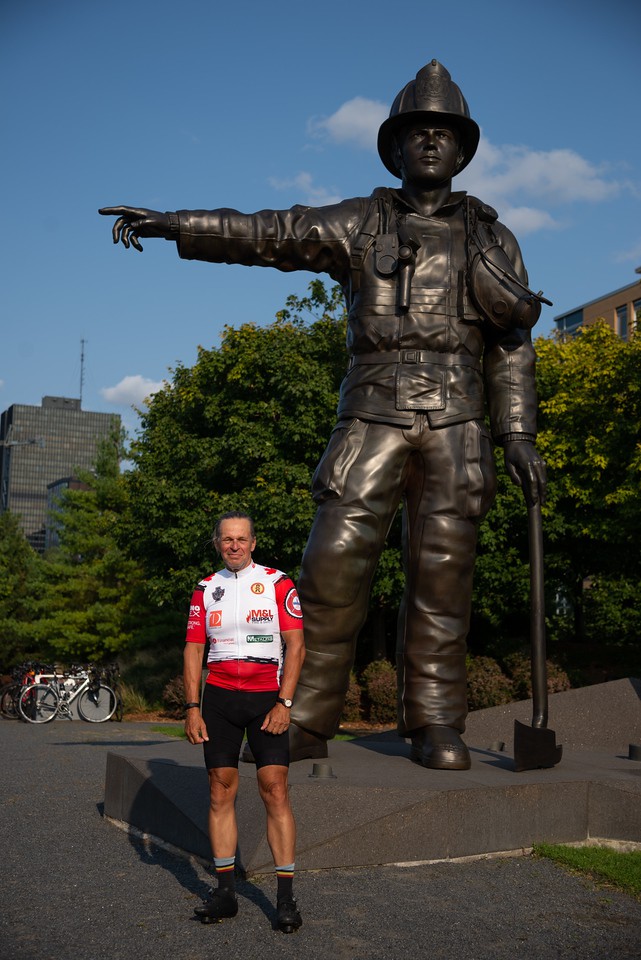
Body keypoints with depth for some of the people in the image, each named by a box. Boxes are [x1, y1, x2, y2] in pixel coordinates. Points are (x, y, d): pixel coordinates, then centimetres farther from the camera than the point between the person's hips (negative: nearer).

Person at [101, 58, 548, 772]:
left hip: (456, 425, 1)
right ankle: (305, 722, 0)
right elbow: (264, 232, 6)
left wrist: (518, 436, 1)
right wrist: (168, 223, -5)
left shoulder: (489, 236, 15)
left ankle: (433, 725, 5)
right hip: (373, 418, 0)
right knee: (333, 566, -9)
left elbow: (512, 345, 12)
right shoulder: (359, 224, 13)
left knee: (441, 574, -4)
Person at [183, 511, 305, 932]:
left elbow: (295, 646, -2)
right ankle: (226, 892, 14)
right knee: (221, 792, 4)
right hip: (218, 697, 3)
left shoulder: (278, 583, 1)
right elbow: (194, 649, 9)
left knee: (275, 790, -7)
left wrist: (283, 703, -9)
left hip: (267, 698, -3)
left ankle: (286, 897, 1)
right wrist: (192, 707, 1)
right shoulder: (206, 589, 10)